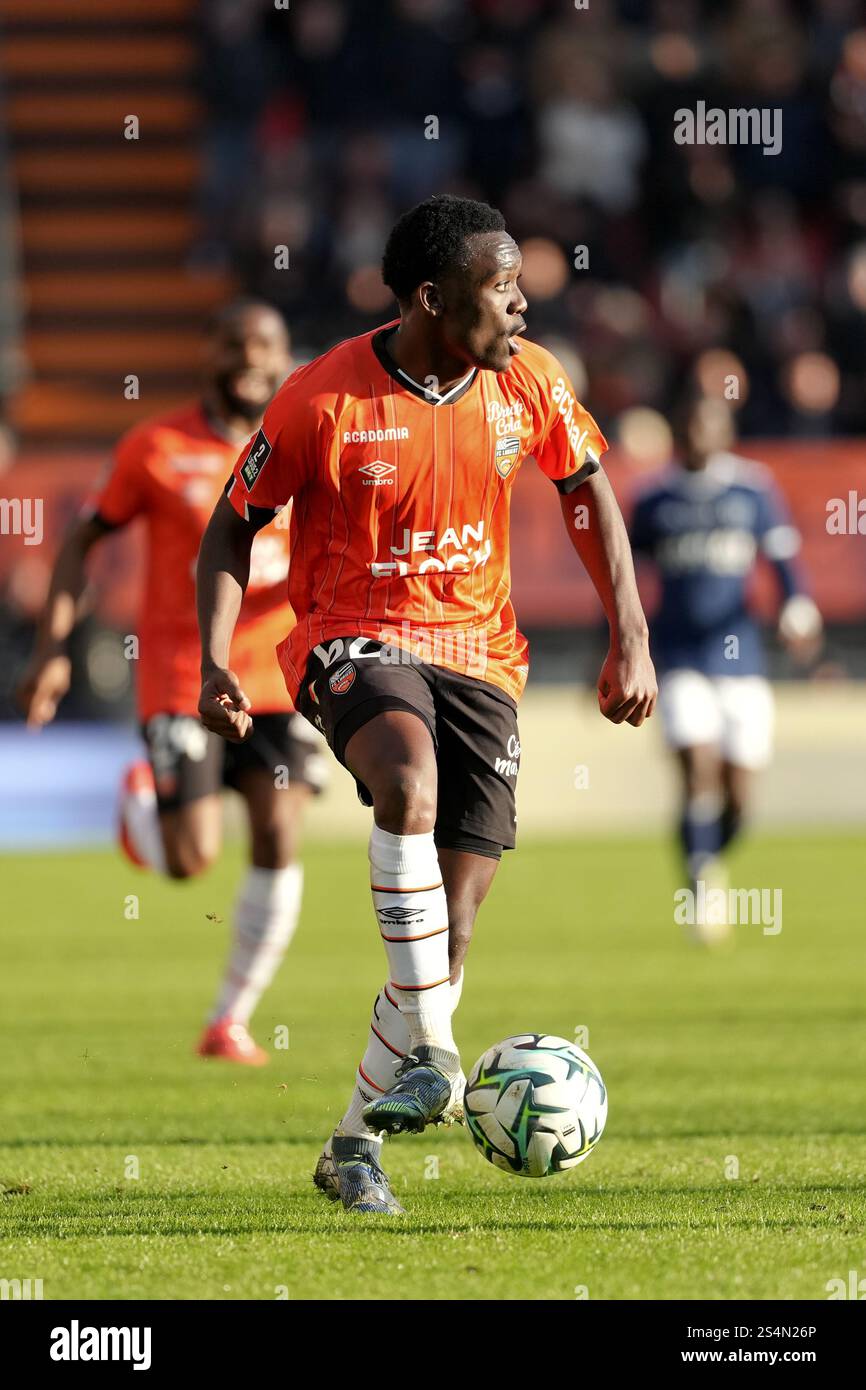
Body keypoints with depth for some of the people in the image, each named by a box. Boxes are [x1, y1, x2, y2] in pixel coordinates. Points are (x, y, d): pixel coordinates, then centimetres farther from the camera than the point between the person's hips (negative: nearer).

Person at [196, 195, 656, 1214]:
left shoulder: (528, 384, -3)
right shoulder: (325, 399, -14)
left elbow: (587, 489, 14)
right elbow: (233, 528, -2)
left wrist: (630, 638, 6)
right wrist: (214, 661, -15)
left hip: (478, 652, 4)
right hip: (353, 638, -4)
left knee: (455, 915, -2)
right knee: (410, 777, -38)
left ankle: (353, 1146, 12)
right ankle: (432, 1054, -33)